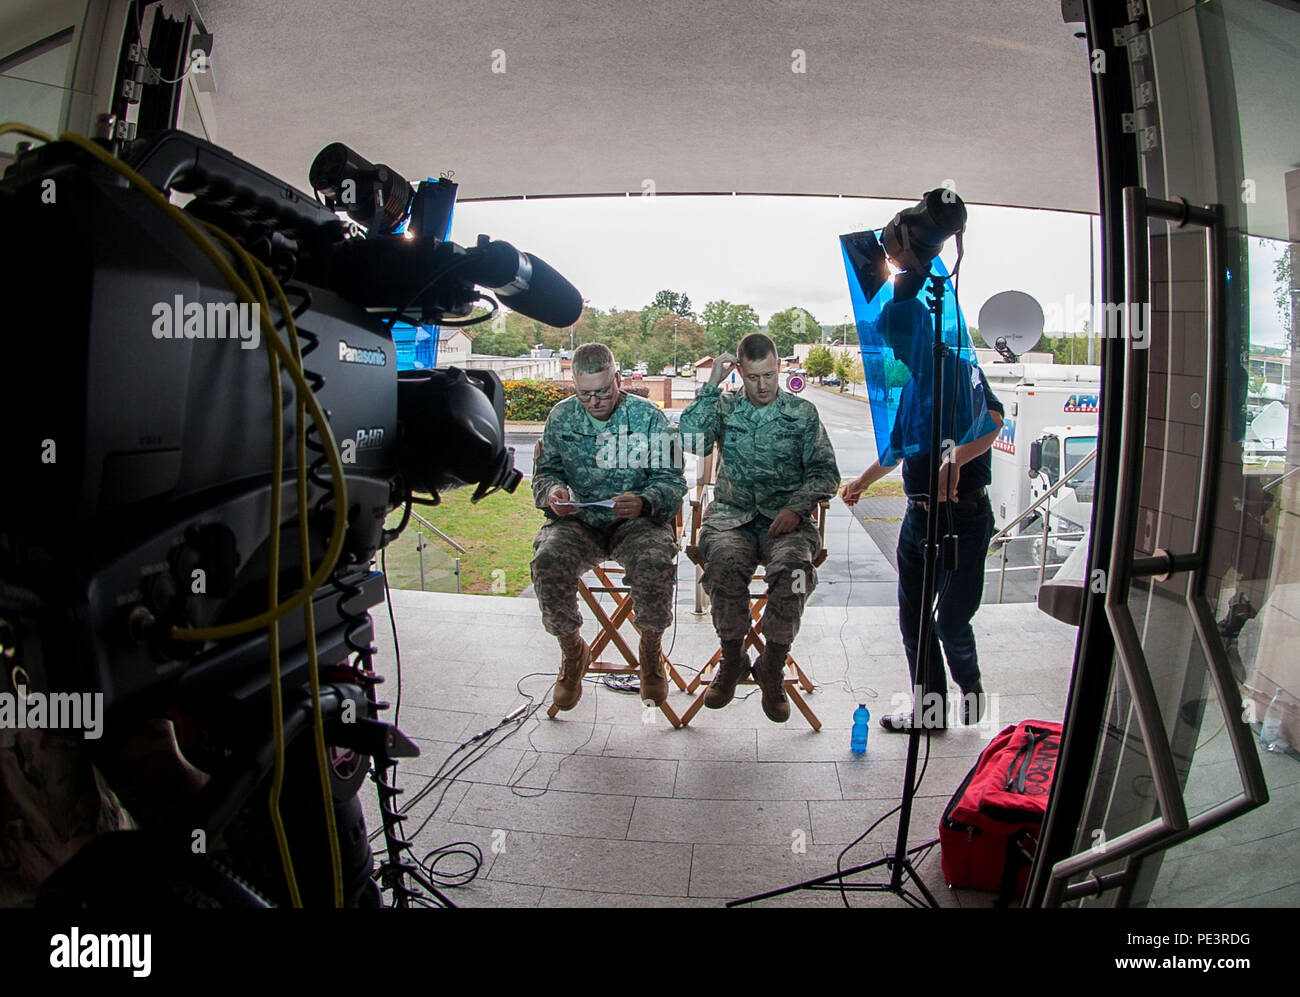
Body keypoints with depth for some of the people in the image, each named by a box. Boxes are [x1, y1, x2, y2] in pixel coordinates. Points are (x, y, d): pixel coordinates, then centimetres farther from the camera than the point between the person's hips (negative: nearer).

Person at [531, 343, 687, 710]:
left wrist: (643, 502, -24)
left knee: (655, 565, -34)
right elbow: (545, 470, 14)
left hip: (636, 522, -2)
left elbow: (672, 481, -3)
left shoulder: (649, 417, -2)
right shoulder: (561, 416, 7)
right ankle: (572, 651, -1)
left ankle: (650, 652, -1)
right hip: (576, 521, 2)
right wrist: (552, 491, -11)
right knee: (548, 561, -30)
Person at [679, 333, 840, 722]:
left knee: (793, 566, -34)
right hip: (732, 515, 0)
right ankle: (732, 660, -10)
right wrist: (712, 383, -8)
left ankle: (772, 667, -13)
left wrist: (796, 508, -11)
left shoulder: (802, 411, 9)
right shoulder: (724, 407, 10)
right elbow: (691, 440, -9)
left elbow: (825, 472, 7)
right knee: (726, 562, -34)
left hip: (786, 518, 0)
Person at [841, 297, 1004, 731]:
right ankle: (929, 709, 24)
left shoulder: (958, 369, -10)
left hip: (961, 518, -8)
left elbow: (993, 420, -29)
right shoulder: (912, 382, 14)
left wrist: (954, 459, -45)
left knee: (951, 621, -1)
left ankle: (971, 688, 29)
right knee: (914, 618, 10)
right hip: (917, 516, 8)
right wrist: (862, 481, 36)